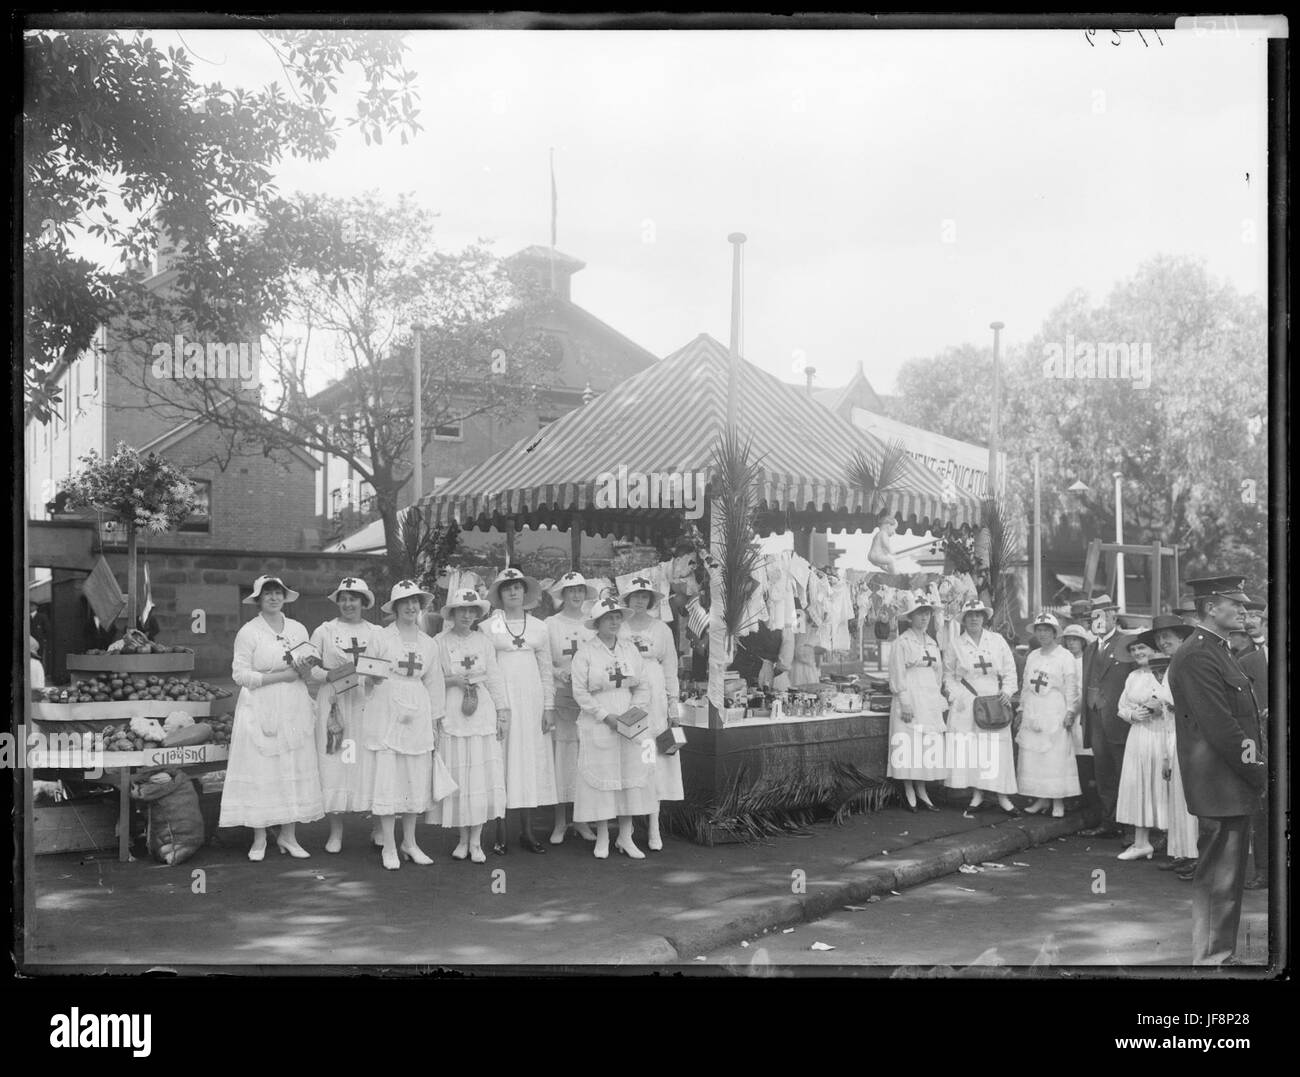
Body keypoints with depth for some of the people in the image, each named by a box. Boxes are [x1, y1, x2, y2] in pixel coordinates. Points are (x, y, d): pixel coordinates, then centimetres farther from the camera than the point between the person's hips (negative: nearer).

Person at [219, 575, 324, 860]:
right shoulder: (248, 632, -2)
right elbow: (240, 674, -8)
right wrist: (279, 675, -15)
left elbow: (311, 670, 18)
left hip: (294, 710, 4)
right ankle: (259, 839, 6)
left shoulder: (298, 629, 12)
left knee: (294, 772, 3)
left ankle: (288, 836, 12)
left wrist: (305, 670, -6)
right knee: (260, 772, -3)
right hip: (260, 710, -4)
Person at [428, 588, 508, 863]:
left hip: (482, 714, 2)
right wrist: (451, 680, -12)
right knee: (457, 778, -1)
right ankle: (463, 838, 12)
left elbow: (494, 678, 10)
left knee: (483, 776, -2)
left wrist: (503, 712, 6)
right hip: (451, 715, -2)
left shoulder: (483, 642, 9)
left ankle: (476, 841, 5)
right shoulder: (439, 643, 2)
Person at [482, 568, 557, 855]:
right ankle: (500, 834, 2)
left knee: (531, 761, 3)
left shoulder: (539, 627, 11)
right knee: (501, 761, -4)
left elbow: (547, 669, 11)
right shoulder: (487, 627, 2)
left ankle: (527, 831, 10)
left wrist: (549, 706, 5)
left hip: (531, 700, 3)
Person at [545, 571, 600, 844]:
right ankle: (559, 823, 7)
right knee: (560, 756, -2)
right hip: (560, 697, -2)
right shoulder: (550, 624, 5)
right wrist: (562, 673, -15)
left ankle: (582, 821, 12)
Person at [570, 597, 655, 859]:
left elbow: (643, 685, 10)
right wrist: (606, 716, -13)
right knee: (601, 778, -2)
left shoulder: (630, 648, 9)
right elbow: (580, 692, -7)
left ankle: (625, 837, 10)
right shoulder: (585, 653, -4)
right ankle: (602, 838, 8)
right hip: (597, 725, -4)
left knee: (631, 776, 2)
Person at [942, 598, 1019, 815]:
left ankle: (1002, 796, 1)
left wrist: (1007, 690, -3)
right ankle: (977, 795, 5)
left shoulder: (997, 641, 8)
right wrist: (955, 695, -3)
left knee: (998, 747, -3)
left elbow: (1010, 670, 11)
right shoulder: (955, 646, 5)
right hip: (965, 705, 0)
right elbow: (948, 675, 11)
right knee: (969, 747, -4)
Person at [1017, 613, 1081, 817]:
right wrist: (1021, 709, 13)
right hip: (1032, 714, 5)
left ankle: (1058, 802, 1)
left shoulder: (1064, 657, -1)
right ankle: (1040, 798, 10)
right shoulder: (1032, 656, 14)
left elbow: (1071, 686, -4)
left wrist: (1070, 712, -10)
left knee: (1056, 758, -5)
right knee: (1031, 758, 3)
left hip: (1054, 716, -5)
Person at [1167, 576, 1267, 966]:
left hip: (1233, 787, 10)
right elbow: (1220, 728, -21)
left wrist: (1258, 770, -1)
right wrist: (1260, 773, -14)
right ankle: (1210, 958, 3)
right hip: (1220, 785, -10)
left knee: (1227, 877, 17)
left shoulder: (1218, 652, 17)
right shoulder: (1197, 656, -17)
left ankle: (1221, 954, 26)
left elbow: (1241, 720, 15)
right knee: (1218, 880, -4)